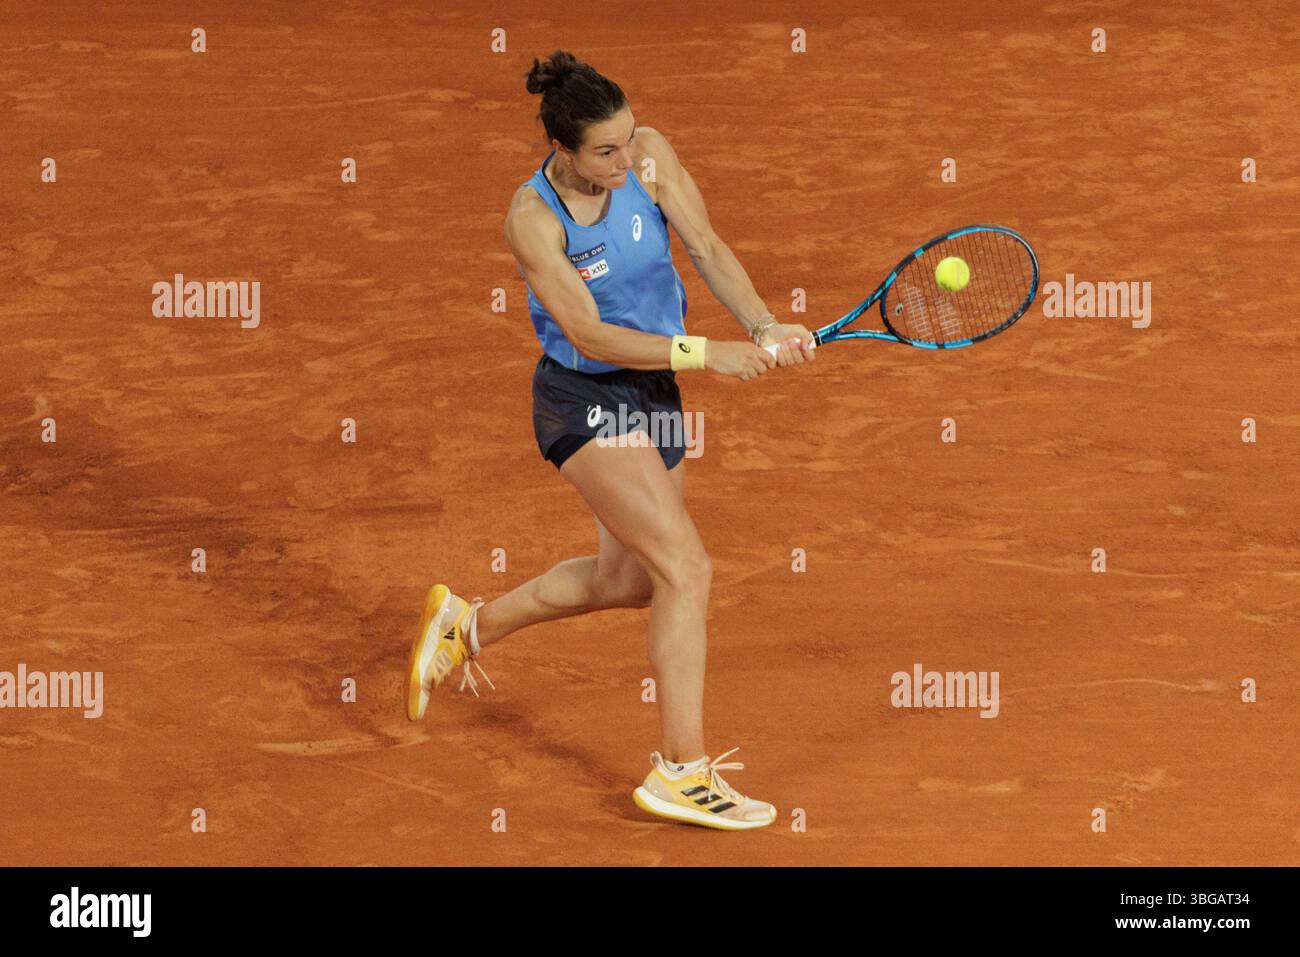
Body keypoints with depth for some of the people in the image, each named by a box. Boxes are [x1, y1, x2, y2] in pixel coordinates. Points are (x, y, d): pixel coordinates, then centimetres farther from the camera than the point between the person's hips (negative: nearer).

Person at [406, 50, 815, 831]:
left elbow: (708, 248, -11)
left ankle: (469, 625, 43)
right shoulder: (533, 219, -23)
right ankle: (683, 771, -10)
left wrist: (765, 327, -27)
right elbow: (590, 335, -24)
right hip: (585, 399, -7)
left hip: (654, 394, 7)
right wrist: (709, 354, -30)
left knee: (626, 579, 20)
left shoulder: (649, 154, -9)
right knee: (688, 568, -16)